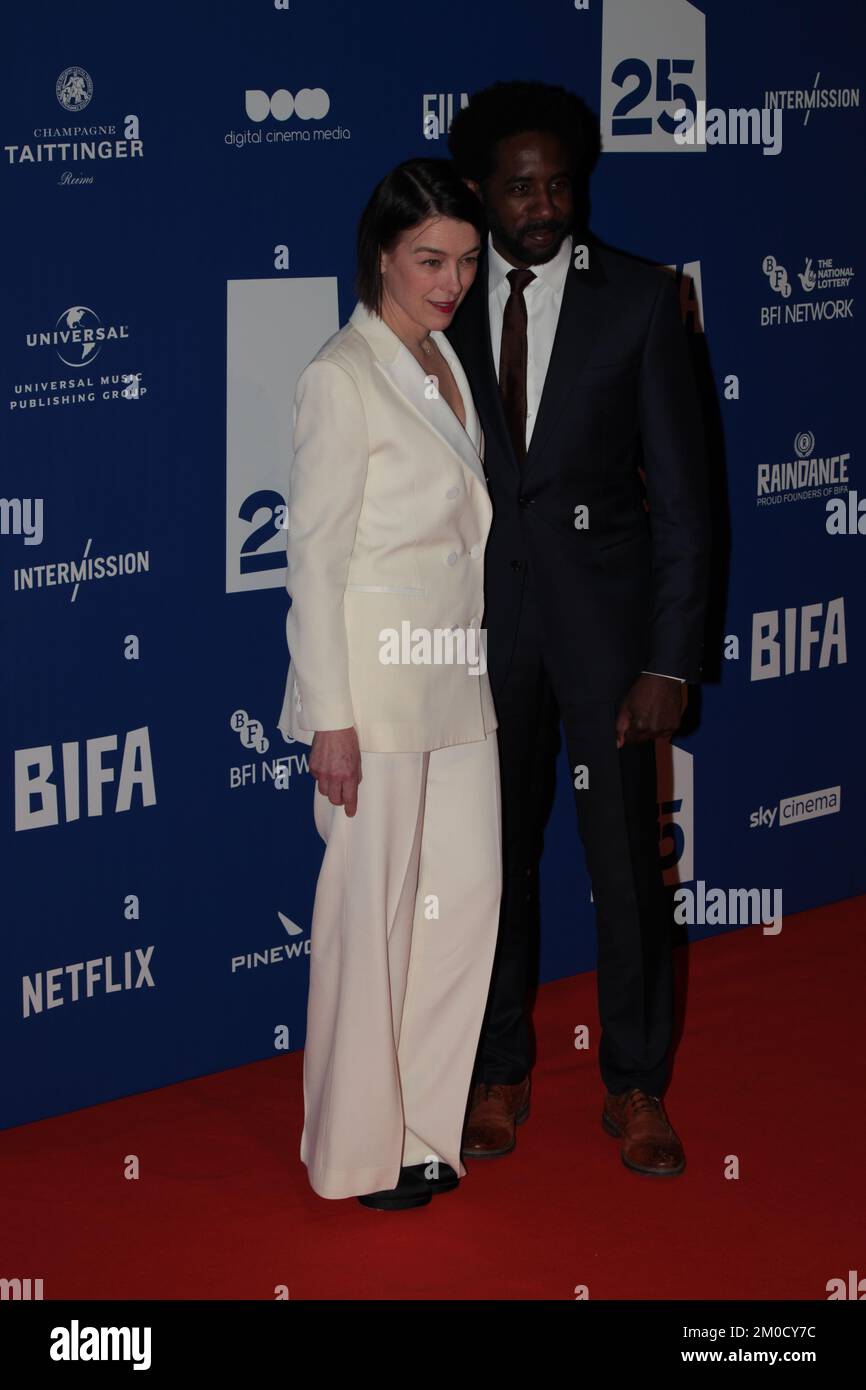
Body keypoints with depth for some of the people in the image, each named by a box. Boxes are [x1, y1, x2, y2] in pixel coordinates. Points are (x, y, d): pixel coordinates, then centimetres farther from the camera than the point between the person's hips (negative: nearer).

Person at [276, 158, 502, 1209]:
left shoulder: (444, 361, 12)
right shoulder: (342, 376, -13)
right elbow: (315, 556, -15)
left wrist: (476, 662, 18)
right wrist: (331, 717, -17)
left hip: (454, 678, 8)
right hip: (375, 676, -8)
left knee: (469, 891, 9)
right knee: (373, 907, 1)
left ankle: (423, 1122, 22)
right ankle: (359, 1149, 14)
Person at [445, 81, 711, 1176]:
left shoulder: (640, 301, -5)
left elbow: (682, 495, -5)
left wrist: (670, 662, -10)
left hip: (605, 615, -2)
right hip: (487, 623, 2)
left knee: (627, 860, 3)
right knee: (492, 856, 11)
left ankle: (635, 1086, 19)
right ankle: (500, 1073, 27)